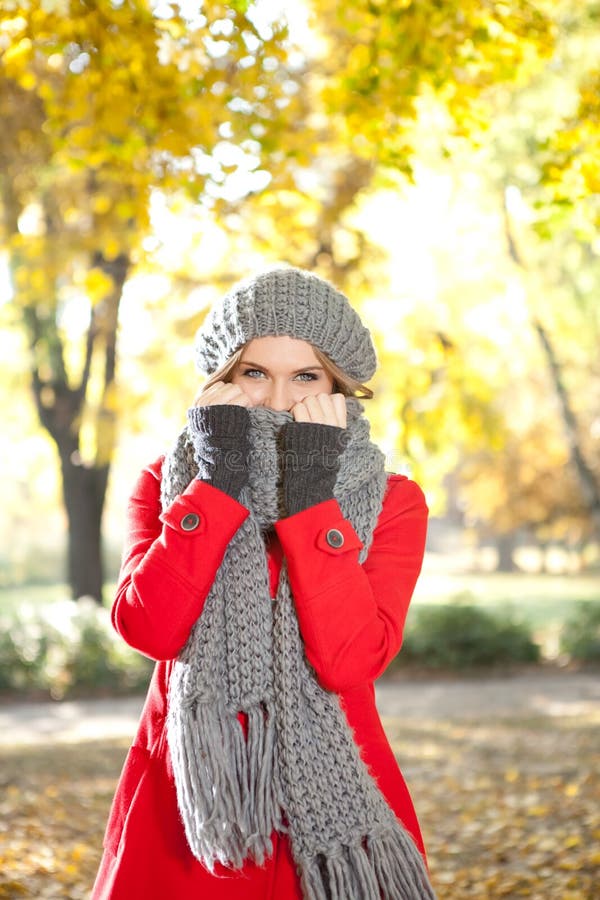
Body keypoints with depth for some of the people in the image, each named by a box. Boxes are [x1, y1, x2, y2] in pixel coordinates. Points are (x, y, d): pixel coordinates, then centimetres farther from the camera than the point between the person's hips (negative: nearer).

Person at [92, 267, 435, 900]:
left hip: (333, 798, 0)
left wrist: (309, 493, -20)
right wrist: (220, 477, -17)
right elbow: (148, 629, -16)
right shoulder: (168, 483, 1)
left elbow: (349, 660, -18)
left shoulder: (388, 502, -3)